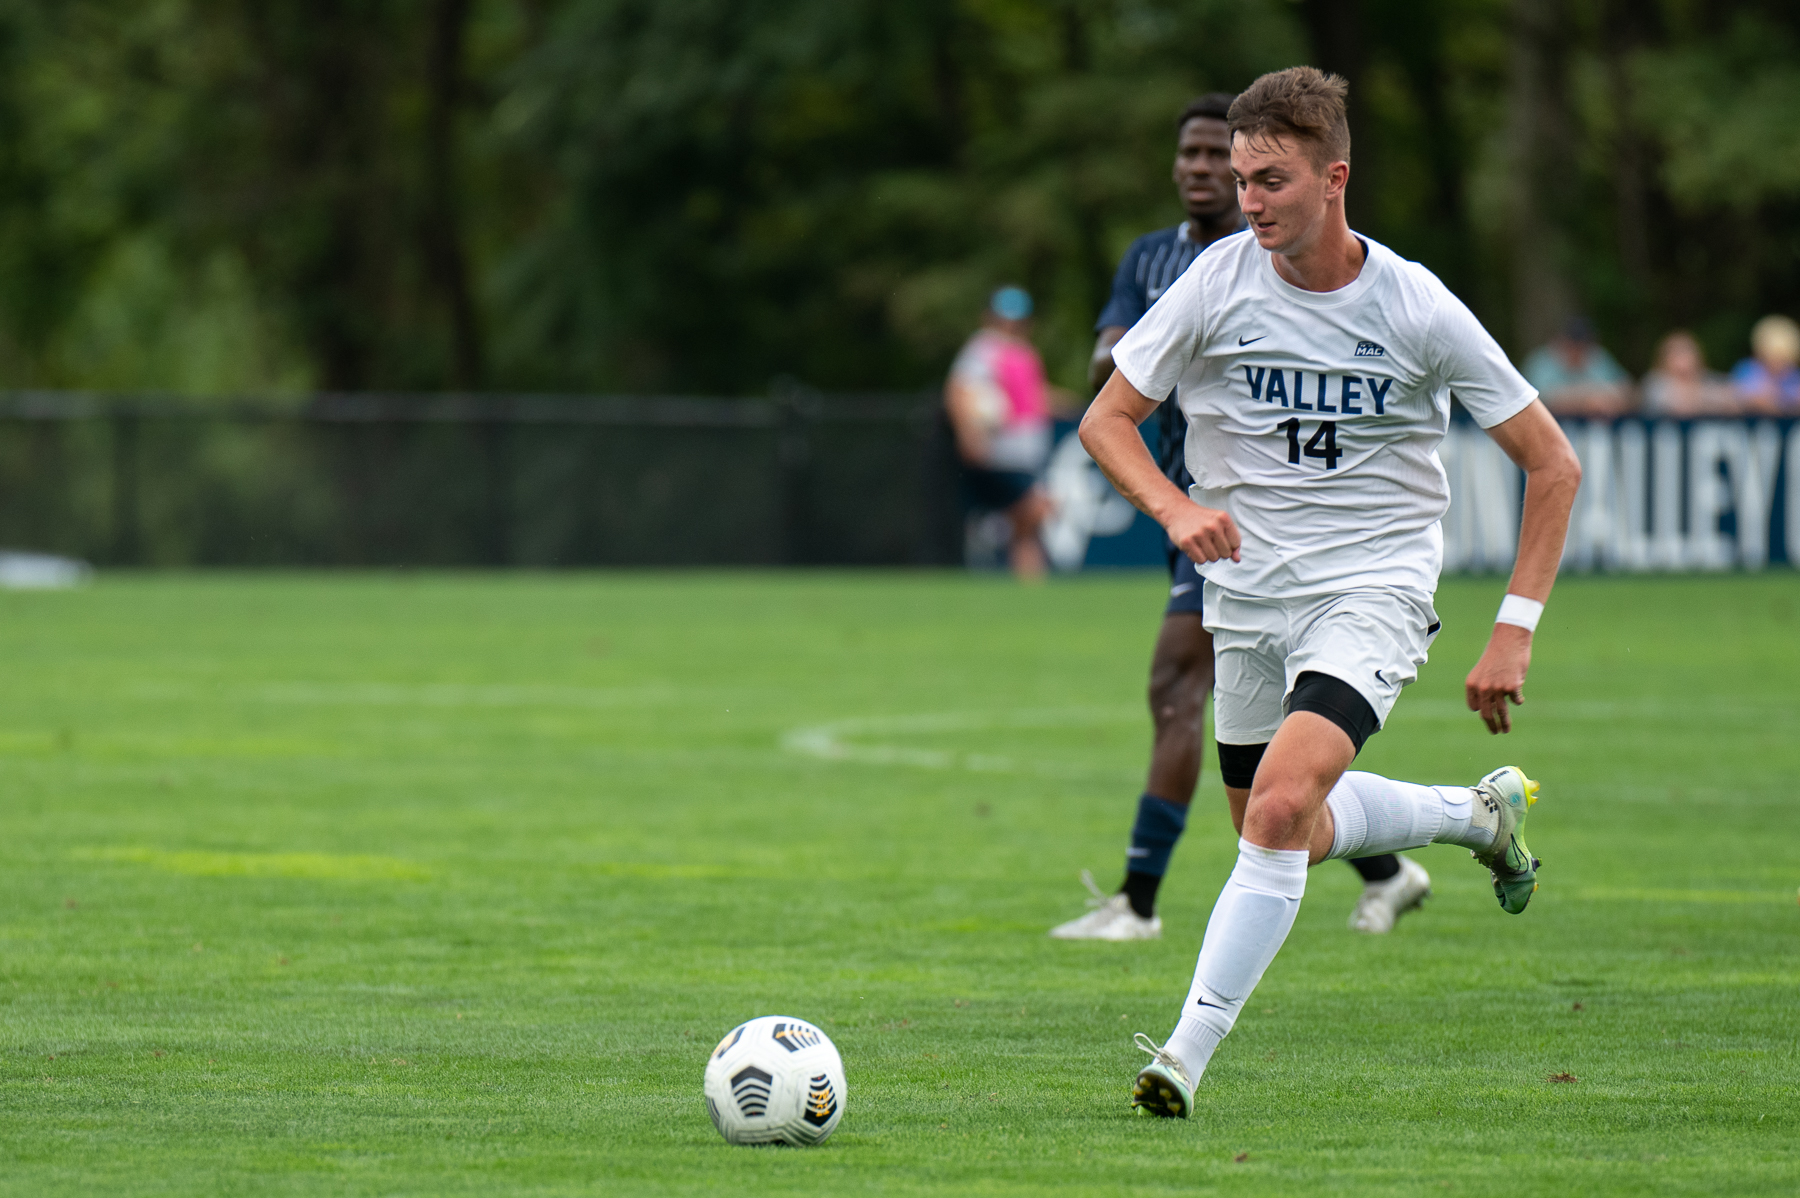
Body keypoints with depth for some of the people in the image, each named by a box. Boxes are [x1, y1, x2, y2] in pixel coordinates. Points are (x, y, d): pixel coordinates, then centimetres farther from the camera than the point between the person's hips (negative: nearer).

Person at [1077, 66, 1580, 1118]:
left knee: (1280, 805, -25)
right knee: (1289, 831, 16)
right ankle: (1481, 812, 42)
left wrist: (1516, 630, -12)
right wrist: (1175, 507, -21)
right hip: (1249, 591, 5)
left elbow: (1553, 466, -5)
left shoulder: (1415, 308, -13)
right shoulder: (1221, 281, -9)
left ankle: (1187, 1056, -20)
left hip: (1374, 588, -4)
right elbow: (1108, 418, 0)